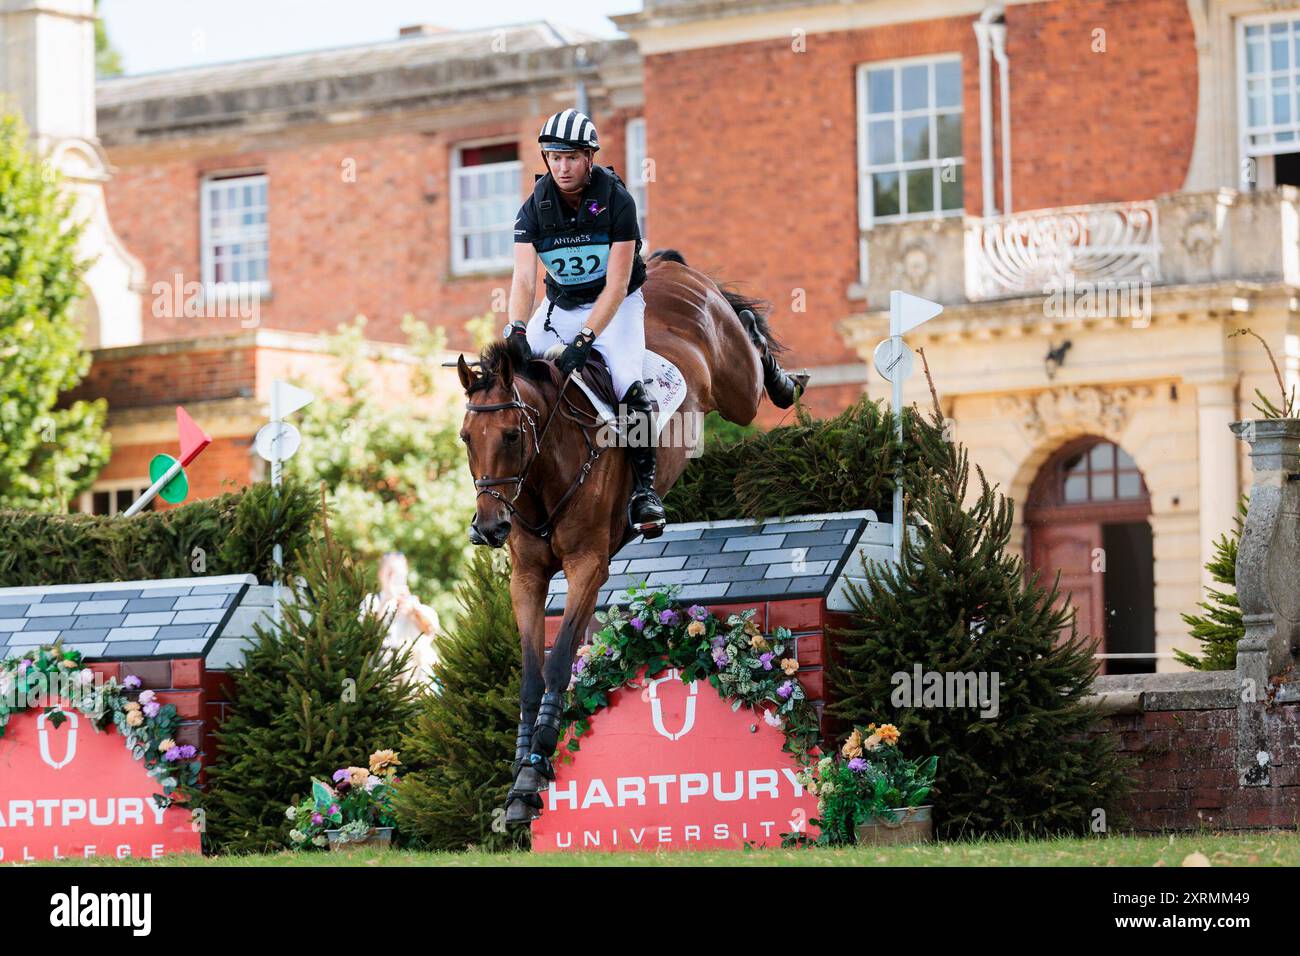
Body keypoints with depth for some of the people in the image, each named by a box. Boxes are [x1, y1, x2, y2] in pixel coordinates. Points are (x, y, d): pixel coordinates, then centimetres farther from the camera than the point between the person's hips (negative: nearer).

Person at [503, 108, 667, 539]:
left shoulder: (616, 200, -19)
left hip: (615, 306, -4)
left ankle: (643, 487, -16)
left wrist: (585, 339, -34)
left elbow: (617, 284, -23)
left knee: (627, 383, -27)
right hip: (559, 305, 4)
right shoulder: (535, 208, -11)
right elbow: (524, 279, -19)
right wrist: (517, 331, -37)